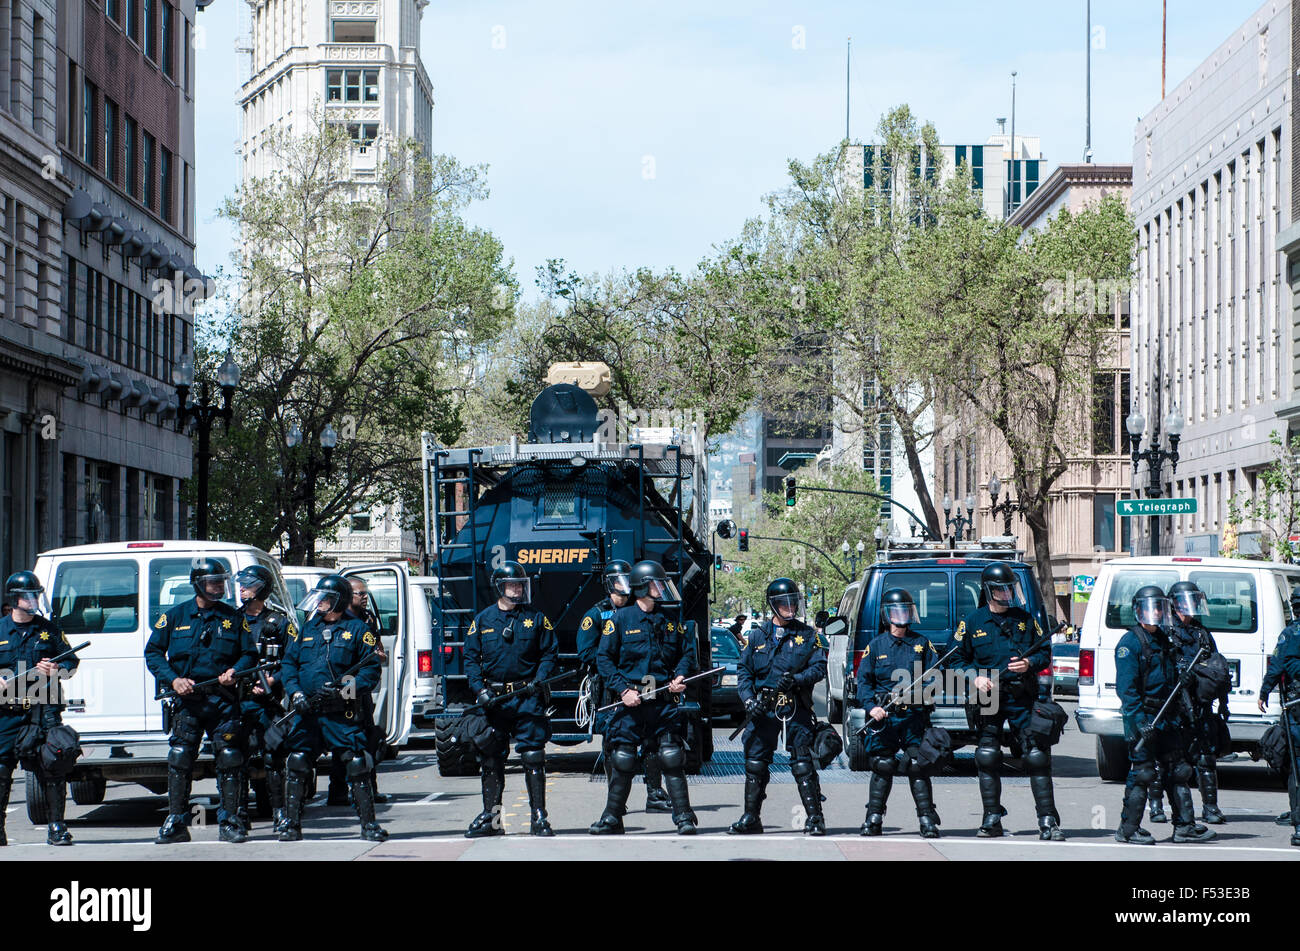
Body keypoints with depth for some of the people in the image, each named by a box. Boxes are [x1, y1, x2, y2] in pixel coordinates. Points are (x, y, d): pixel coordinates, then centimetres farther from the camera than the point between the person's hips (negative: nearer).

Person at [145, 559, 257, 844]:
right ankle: (176, 824, 2)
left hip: (223, 699, 1)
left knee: (229, 759, -3)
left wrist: (235, 671, -7)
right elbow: (153, 652, 8)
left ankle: (229, 823, 5)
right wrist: (173, 679, -7)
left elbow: (250, 654, 14)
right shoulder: (175, 616, 7)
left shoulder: (233, 617, 10)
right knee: (180, 759, -5)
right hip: (188, 698, -1)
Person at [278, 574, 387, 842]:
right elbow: (288, 663, 14)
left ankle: (369, 823, 3)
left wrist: (345, 690, -16)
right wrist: (295, 693, -3)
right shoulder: (306, 628, 14)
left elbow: (372, 669, -2)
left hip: (343, 713, -4)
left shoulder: (357, 629, 1)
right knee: (297, 764, 0)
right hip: (308, 711, 4)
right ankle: (291, 823, 9)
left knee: (356, 766, -7)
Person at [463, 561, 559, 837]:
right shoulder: (483, 620, 10)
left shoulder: (536, 618, 6)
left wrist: (538, 680, -10)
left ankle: (539, 817, -1)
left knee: (533, 757, -5)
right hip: (494, 699, 2)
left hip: (527, 697, -2)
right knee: (491, 759, 5)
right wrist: (480, 689, -5)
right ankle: (490, 818, 12)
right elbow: (471, 658, 8)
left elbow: (550, 654, 7)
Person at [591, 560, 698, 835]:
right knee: (622, 760, 1)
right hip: (632, 700, -2)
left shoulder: (671, 620, 10)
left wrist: (680, 676, -3)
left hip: (664, 700, 2)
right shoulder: (620, 619, 0)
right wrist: (623, 690, -11)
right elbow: (604, 658, -1)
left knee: (672, 758, -6)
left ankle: (684, 817, -1)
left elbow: (687, 652, 17)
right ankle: (612, 818, 13)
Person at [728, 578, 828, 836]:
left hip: (796, 708, -2)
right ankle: (751, 817, 12)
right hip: (763, 708, 2)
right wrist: (748, 698, -6)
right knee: (755, 763, 3)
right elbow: (743, 669, 10)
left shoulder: (807, 635, 7)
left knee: (803, 764, -7)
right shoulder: (758, 636, 12)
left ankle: (814, 817, -4)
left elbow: (819, 667, 1)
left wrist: (797, 680, -17)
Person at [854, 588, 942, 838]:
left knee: (918, 767, -4)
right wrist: (871, 706, -10)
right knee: (882, 767, 1)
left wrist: (924, 688, -15)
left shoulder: (922, 643, 10)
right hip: (885, 716, 0)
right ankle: (874, 818, 11)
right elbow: (863, 681, 5)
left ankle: (927, 819, 0)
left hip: (915, 716, 0)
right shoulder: (876, 646, 9)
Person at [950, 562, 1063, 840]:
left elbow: (1046, 652, 12)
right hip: (987, 700, 0)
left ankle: (1048, 821, -4)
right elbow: (958, 660, 8)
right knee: (987, 760, -2)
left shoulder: (1025, 619, 9)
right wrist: (975, 676, -10)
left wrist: (1030, 663, -9)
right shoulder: (972, 623, 6)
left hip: (1022, 699, 0)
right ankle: (992, 820, 7)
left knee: (1037, 757, -6)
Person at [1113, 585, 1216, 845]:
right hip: (1144, 716, -8)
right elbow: (1126, 687, -16)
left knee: (1179, 770, 9)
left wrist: (1180, 713, 17)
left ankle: (1184, 826, 14)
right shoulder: (1130, 643, -10)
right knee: (1141, 772, -7)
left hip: (1168, 718, 8)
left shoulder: (1165, 640, 16)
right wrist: (1139, 721, -23)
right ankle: (1128, 829, 0)